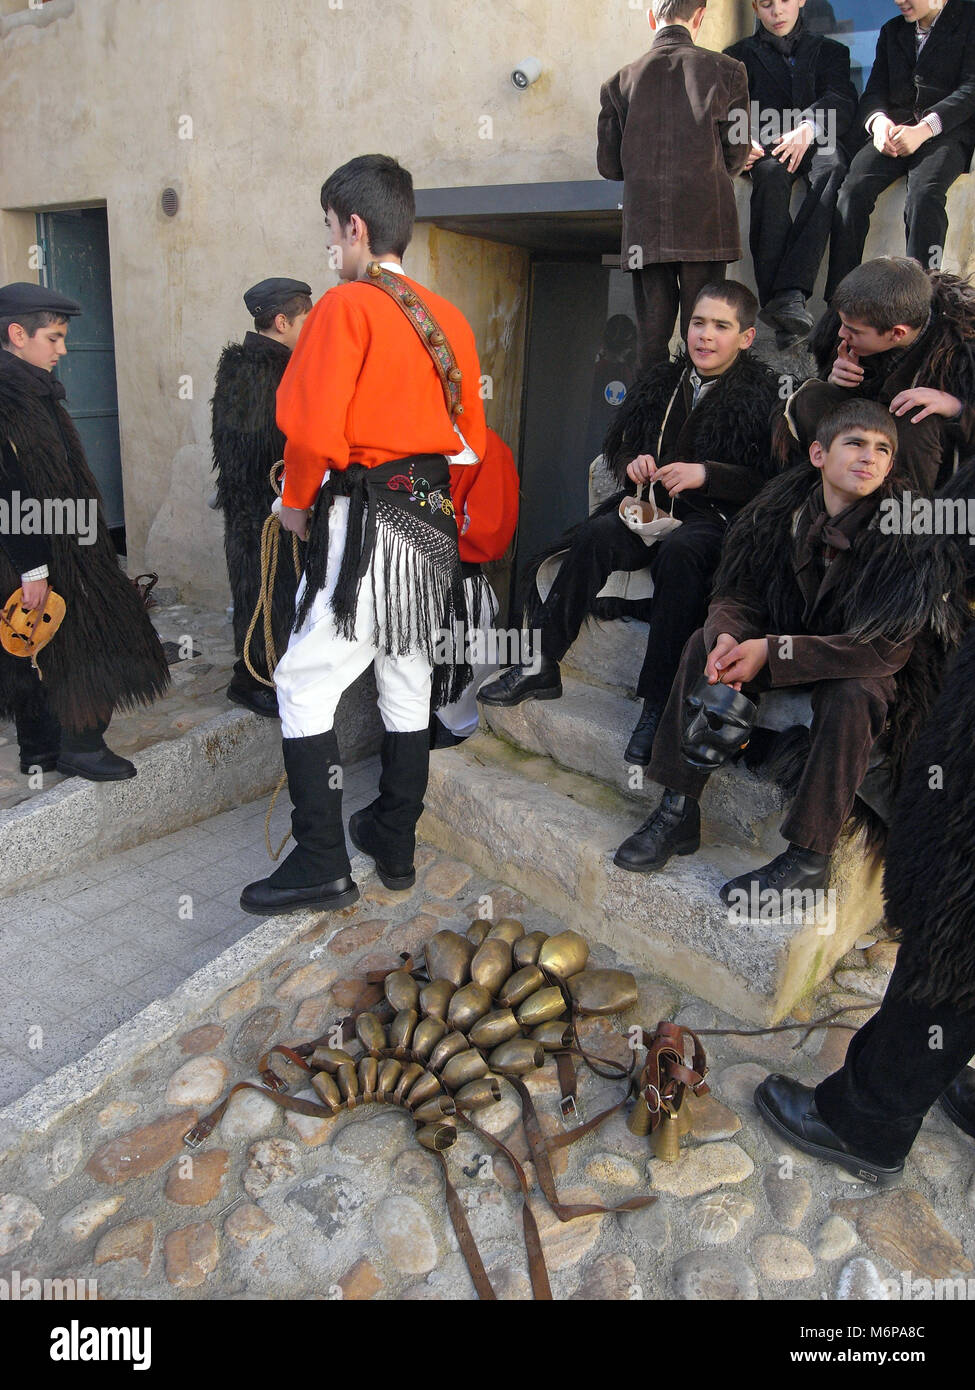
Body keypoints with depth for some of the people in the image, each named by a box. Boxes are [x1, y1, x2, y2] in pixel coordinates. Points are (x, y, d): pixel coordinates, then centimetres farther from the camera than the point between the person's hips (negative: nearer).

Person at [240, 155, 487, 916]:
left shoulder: (345, 306, -9)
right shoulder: (449, 317, 12)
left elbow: (315, 431, -18)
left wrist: (297, 502, -1)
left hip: (364, 525, -8)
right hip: (433, 524, 8)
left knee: (306, 685, 0)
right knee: (410, 686, 14)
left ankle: (322, 864, 4)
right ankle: (396, 843, 27)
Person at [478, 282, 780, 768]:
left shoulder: (762, 394, 0)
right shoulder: (661, 382, 16)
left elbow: (770, 482, -7)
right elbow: (619, 450, 24)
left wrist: (705, 473, -18)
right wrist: (633, 464, 0)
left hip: (715, 517, -4)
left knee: (679, 552, -38)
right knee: (596, 535, -27)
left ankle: (657, 704, -33)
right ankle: (541, 664, -24)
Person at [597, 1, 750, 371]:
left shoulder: (620, 81, 7)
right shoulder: (726, 70, 3)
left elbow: (608, 165, 9)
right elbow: (735, 156, 8)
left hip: (644, 227, 2)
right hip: (706, 225, -1)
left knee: (651, 334, 6)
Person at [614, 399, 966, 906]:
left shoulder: (908, 535, -23)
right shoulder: (784, 507, -10)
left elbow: (887, 650, -28)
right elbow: (735, 595, -6)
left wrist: (773, 652, -36)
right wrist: (726, 636, -32)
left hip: (869, 673, -4)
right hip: (792, 637, 5)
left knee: (850, 694, -36)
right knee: (703, 642, -15)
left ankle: (808, 859, -23)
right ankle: (678, 812, -13)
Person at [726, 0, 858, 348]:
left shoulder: (830, 51, 26)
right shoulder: (740, 55, 25)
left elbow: (842, 101, 7)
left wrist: (808, 129, -17)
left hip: (816, 143, 1)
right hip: (765, 147, -1)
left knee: (833, 168, -35)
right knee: (772, 175, -38)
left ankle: (787, 294, -52)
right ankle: (787, 302, -50)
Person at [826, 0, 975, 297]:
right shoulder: (892, 31, 25)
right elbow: (874, 91, 15)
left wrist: (924, 129, -21)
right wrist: (878, 121, -10)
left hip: (946, 131, -4)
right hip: (894, 131, 4)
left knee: (924, 193, -34)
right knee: (854, 189, -26)